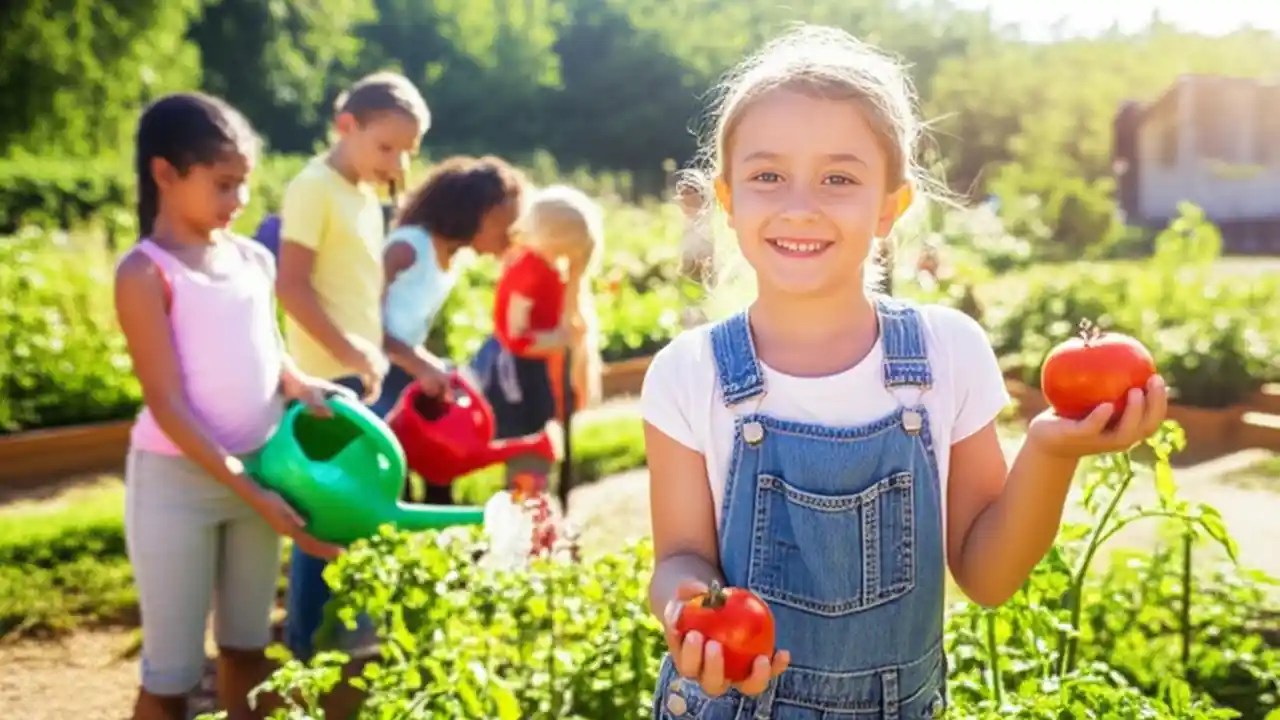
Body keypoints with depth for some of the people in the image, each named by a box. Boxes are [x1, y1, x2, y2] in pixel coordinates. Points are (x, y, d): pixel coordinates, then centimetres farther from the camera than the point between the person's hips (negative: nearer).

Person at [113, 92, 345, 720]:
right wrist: (248, 490, -22)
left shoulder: (255, 260, 6)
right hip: (177, 480, -6)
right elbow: (169, 405, -17)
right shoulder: (145, 273, -13)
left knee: (247, 647, 19)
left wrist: (301, 385, -7)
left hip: (258, 472, 6)